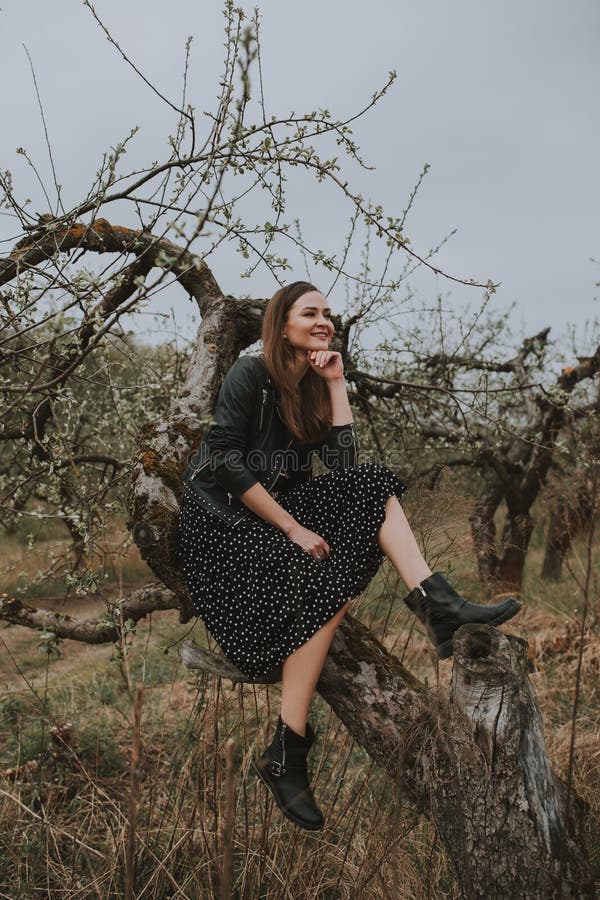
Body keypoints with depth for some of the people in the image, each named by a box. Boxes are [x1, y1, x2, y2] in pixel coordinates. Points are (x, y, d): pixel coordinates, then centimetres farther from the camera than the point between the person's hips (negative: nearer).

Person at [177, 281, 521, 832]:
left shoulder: (313, 387, 10)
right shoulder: (250, 376, -10)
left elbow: (346, 467, -2)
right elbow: (229, 467, -20)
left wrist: (336, 385, -5)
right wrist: (294, 528, -22)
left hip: (278, 508, 7)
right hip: (222, 520, -7)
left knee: (372, 487, -12)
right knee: (326, 579, -29)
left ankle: (438, 604, -28)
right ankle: (286, 756, -28)